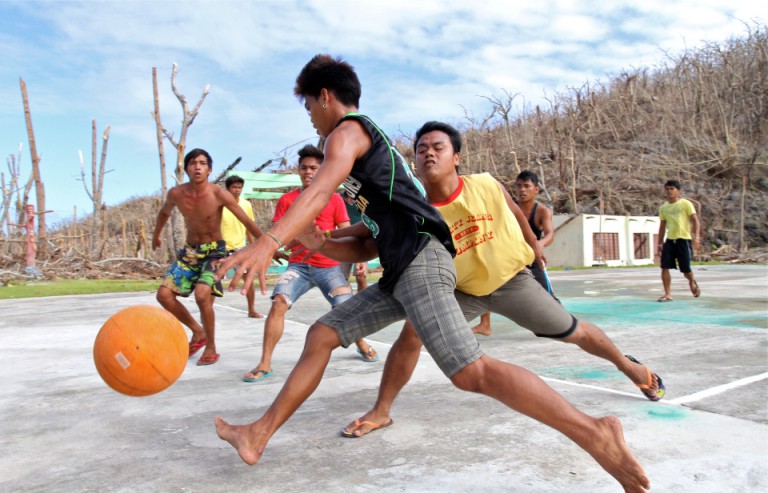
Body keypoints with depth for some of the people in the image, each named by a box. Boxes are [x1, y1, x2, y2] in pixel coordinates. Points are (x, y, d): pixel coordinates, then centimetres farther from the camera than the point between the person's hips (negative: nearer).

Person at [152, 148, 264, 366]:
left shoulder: (219, 195, -18)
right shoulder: (176, 193, -6)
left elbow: (247, 222, -13)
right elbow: (164, 212, 17)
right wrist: (156, 236, 31)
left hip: (214, 250, -5)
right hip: (189, 250, 5)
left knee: (202, 295, -25)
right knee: (164, 294, -7)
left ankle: (211, 348, -3)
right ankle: (198, 332, 14)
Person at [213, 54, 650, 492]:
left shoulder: (348, 130, 3)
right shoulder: (368, 143, 31)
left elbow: (320, 190, -21)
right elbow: (371, 244, 28)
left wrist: (269, 243, -33)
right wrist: (319, 244, 16)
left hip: (420, 259, -10)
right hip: (401, 269, 10)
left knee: (470, 371, -21)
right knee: (320, 336, 11)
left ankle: (595, 434, -16)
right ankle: (259, 435, 17)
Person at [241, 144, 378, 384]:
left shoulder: (334, 199, 5)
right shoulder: (287, 199, 7)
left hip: (329, 266, 0)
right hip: (298, 265, 0)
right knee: (279, 302, -21)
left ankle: (362, 344, 31)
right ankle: (265, 363, -11)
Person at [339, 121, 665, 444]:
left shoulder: (486, 185, -20)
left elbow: (516, 213, 2)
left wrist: (533, 246, 17)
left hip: (513, 280, 0)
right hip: (462, 290, 0)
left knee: (575, 333, 11)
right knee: (413, 331, -20)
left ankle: (629, 366, 42)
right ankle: (381, 412, -4)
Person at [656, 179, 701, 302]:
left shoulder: (686, 204, -2)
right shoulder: (663, 207, 12)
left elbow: (695, 220, -6)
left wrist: (696, 236, -19)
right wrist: (659, 243, 15)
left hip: (683, 239, -4)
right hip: (669, 240, 4)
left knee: (686, 270, 0)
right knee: (664, 267, -9)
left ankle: (692, 283, 34)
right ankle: (667, 294, -2)